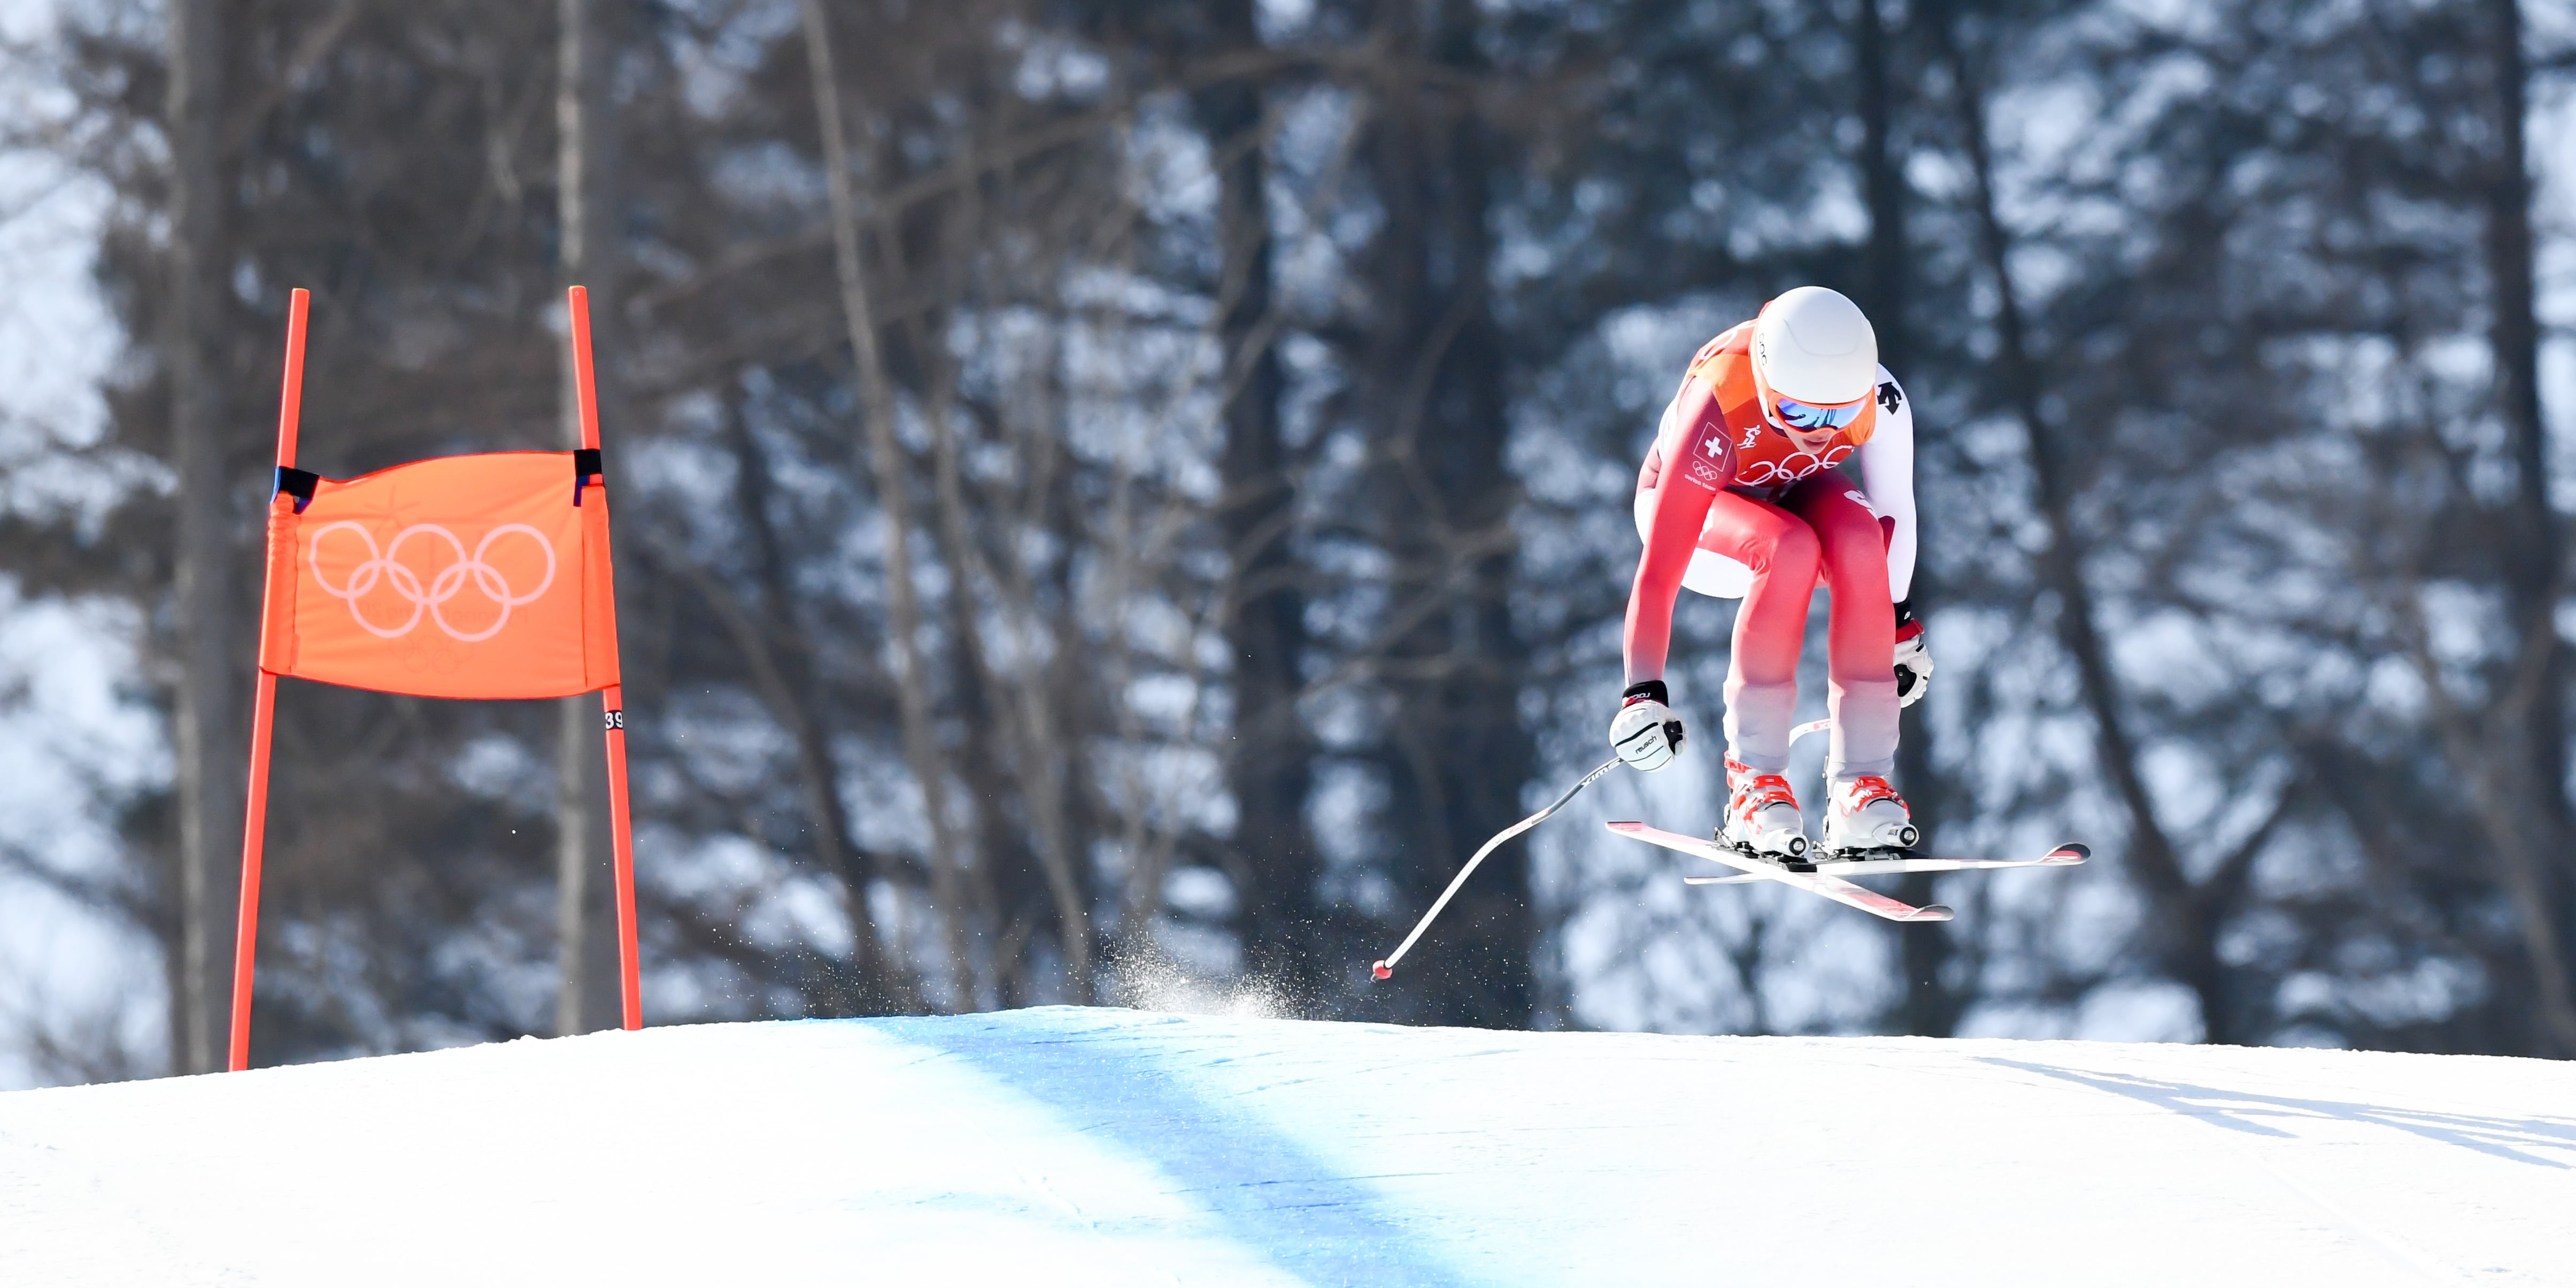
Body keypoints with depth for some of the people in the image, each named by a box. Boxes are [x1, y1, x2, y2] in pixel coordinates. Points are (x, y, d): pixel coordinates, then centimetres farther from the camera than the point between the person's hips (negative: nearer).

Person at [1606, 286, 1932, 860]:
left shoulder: (1878, 398, -29)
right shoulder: (1716, 420, -39)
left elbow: (1894, 510, -11)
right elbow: (1658, 572, -37)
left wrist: (1900, 621, -1)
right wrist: (1645, 694, -39)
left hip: (1792, 490, 3)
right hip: (1696, 508, -3)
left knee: (1858, 541, -32)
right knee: (1791, 552, -36)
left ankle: (1860, 782, -27)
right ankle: (1752, 778, -27)